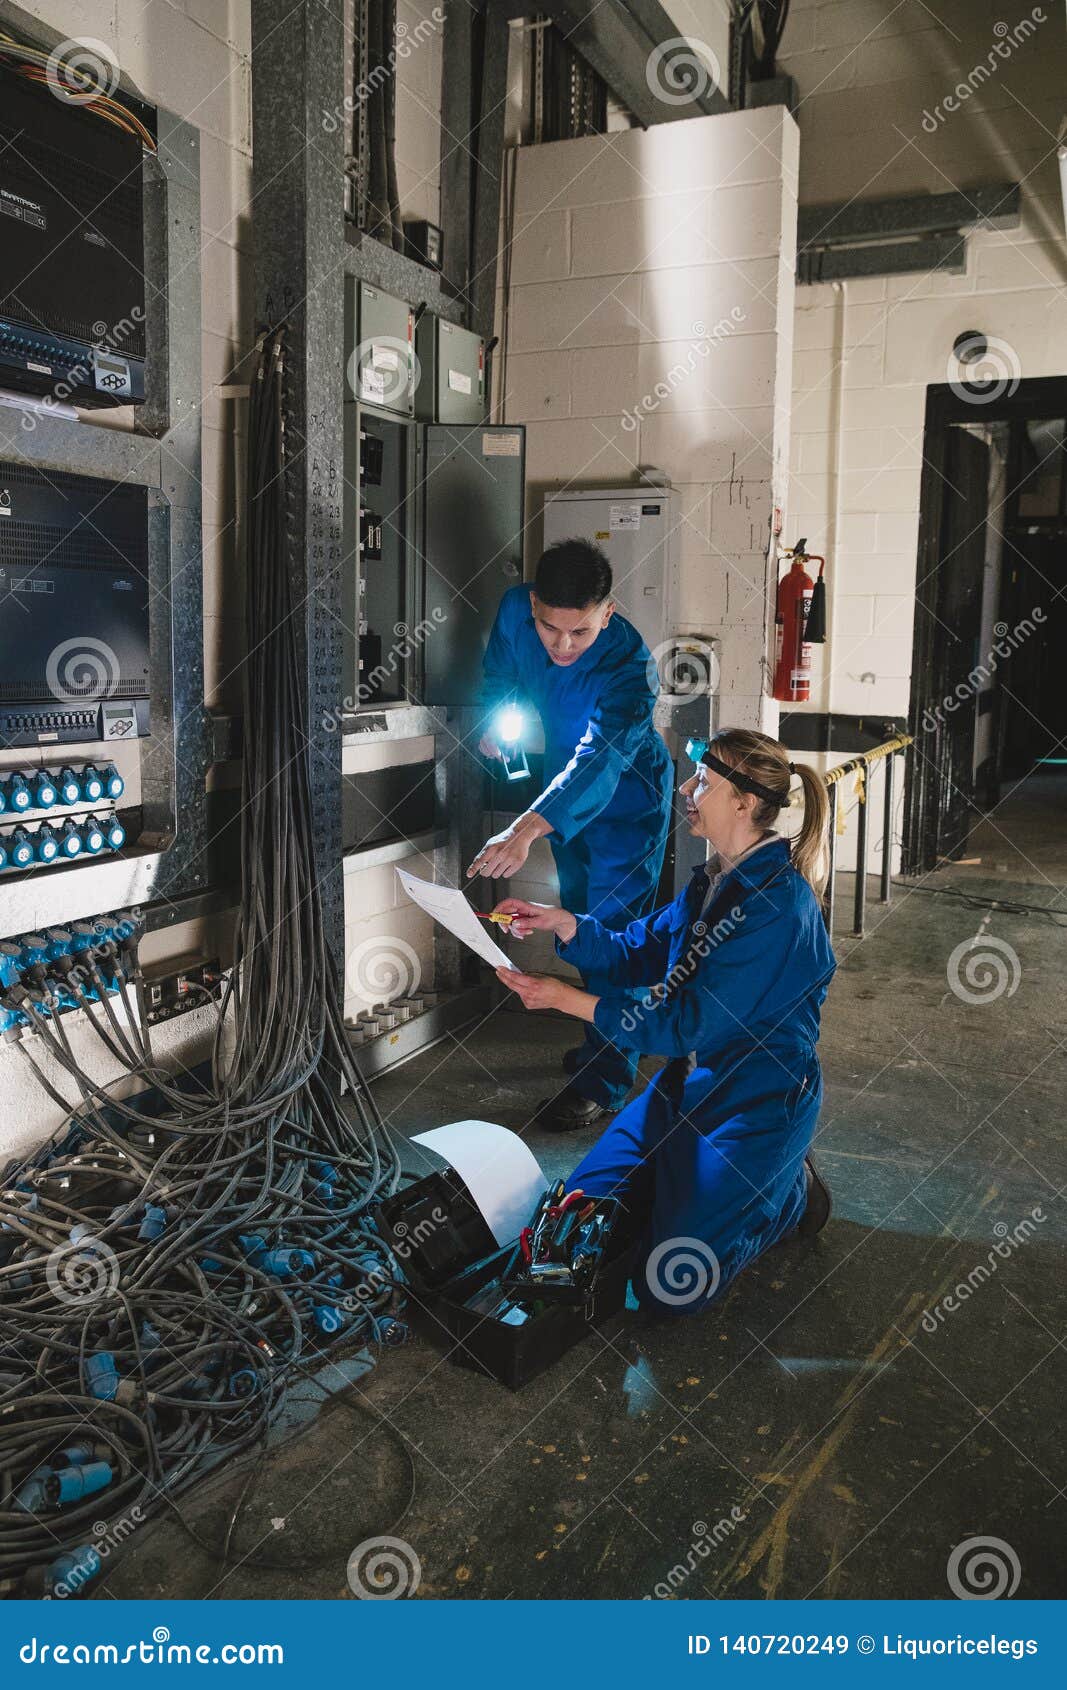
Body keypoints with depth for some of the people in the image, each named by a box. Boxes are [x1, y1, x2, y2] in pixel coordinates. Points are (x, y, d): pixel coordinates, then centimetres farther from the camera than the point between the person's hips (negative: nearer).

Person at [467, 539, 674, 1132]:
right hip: (560, 782, 6)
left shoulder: (630, 665, -37)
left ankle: (602, 1082, 1)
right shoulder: (515, 610, -20)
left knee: (614, 931, -8)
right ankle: (605, 1040, 36)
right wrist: (494, 721, -1)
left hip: (627, 796, -6)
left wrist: (526, 829, -64)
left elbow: (599, 762, -51)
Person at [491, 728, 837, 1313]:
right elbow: (640, 954, 7)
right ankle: (713, 1179, 23)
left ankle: (791, 1192, 12)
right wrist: (562, 924, -10)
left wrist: (569, 1000, -25)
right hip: (687, 1083, 8)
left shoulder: (778, 903, -25)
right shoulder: (714, 880, 4)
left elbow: (689, 1022, -25)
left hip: (758, 1102, -8)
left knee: (669, 1284, -10)